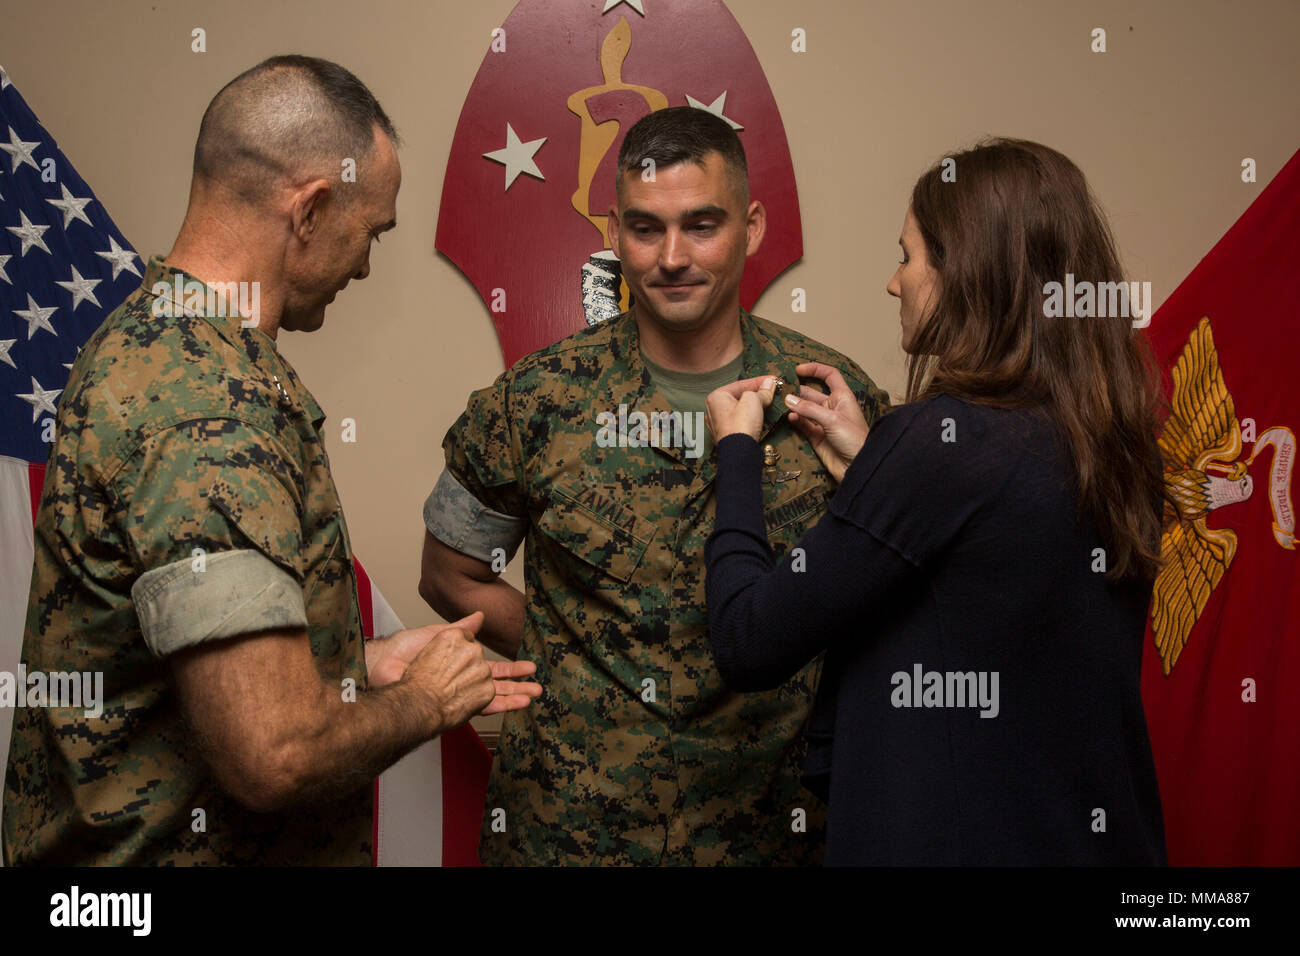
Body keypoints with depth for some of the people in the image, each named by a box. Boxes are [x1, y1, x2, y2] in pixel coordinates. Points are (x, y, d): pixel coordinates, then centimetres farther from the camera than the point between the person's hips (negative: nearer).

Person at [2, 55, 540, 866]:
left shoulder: (146, 339, 6)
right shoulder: (214, 413, -26)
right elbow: (275, 752, -30)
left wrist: (364, 663, 9)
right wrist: (424, 703, -13)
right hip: (178, 846, -9)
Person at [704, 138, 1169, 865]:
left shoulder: (942, 438, -22)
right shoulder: (1116, 447, 0)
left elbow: (749, 646, -18)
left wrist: (737, 448, -5)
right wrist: (867, 467, 8)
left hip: (949, 837, -7)